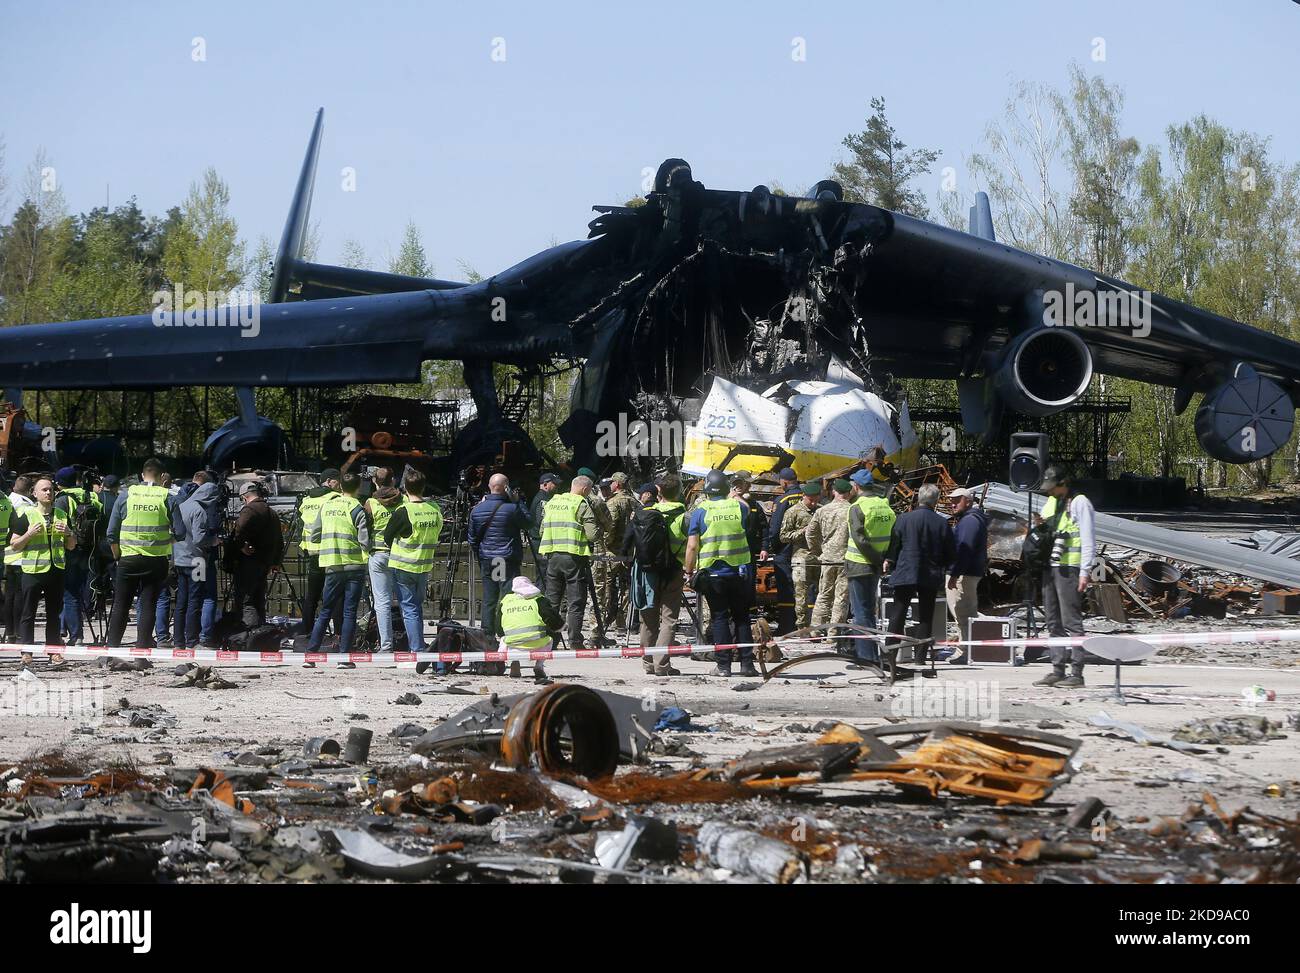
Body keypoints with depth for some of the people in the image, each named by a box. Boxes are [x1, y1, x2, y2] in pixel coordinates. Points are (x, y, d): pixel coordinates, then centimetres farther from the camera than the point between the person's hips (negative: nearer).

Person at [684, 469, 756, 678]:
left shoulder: (700, 511, -6)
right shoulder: (738, 506, 0)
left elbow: (692, 546, -8)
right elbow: (746, 510, 27)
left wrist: (689, 570, 3)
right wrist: (733, 498, 40)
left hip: (712, 573, -2)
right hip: (739, 572, 2)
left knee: (719, 618, 4)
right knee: (741, 617, 10)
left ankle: (723, 665, 1)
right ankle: (747, 663, 8)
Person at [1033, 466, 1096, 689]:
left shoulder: (1079, 503, -6)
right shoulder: (1051, 503, 18)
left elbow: (1088, 539, -10)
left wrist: (1085, 572, -16)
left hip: (1069, 569, -8)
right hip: (1050, 568, 8)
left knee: (1071, 621, -9)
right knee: (1054, 622, 10)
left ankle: (1076, 673, -9)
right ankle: (1058, 669, 14)